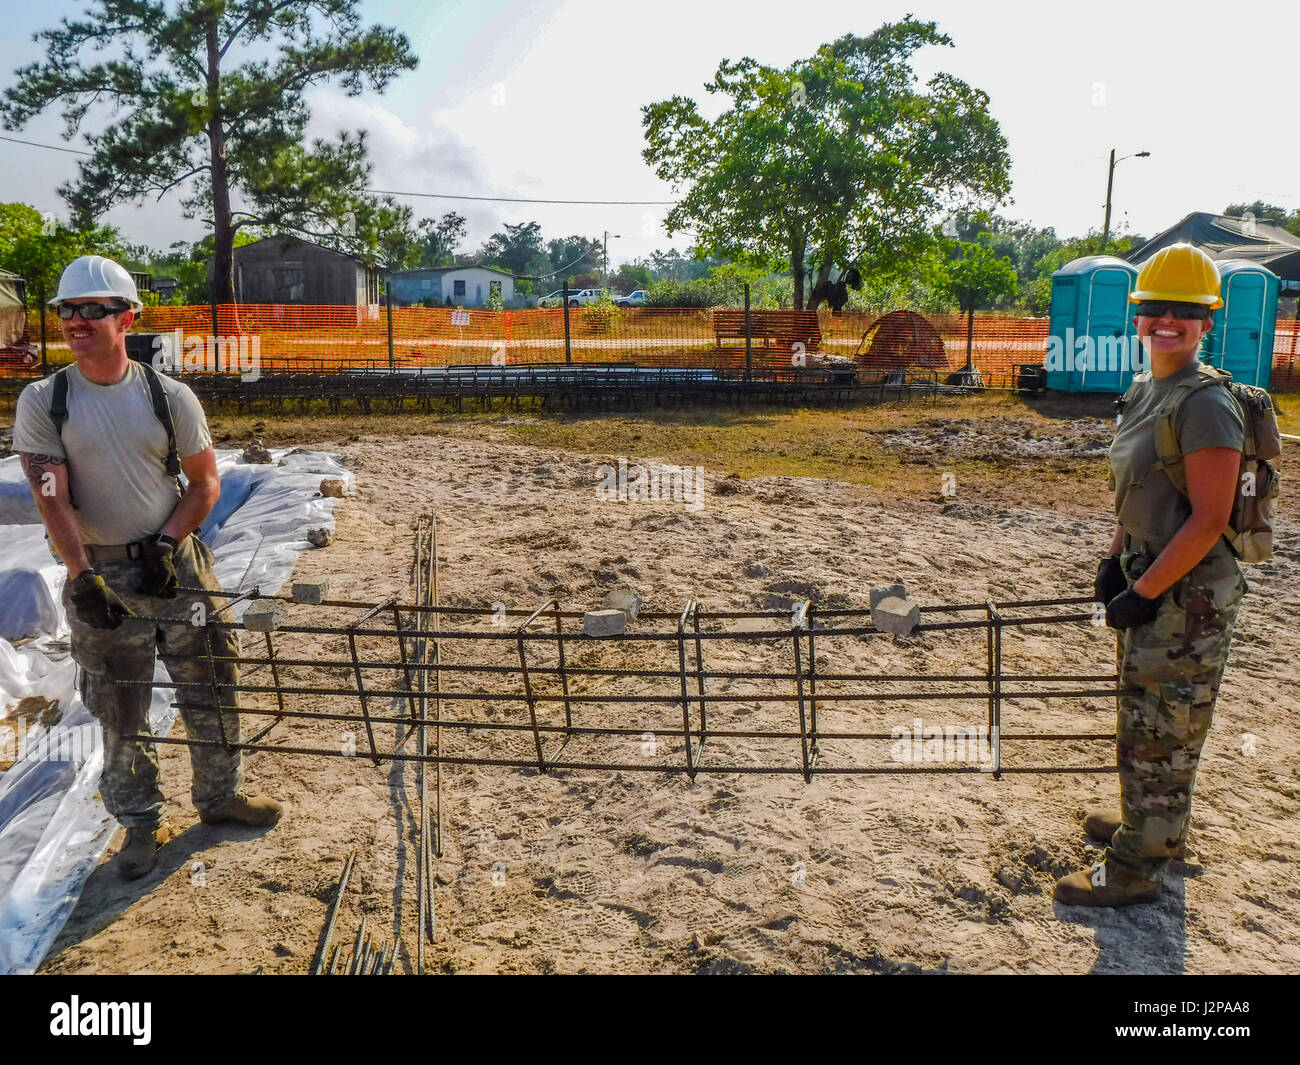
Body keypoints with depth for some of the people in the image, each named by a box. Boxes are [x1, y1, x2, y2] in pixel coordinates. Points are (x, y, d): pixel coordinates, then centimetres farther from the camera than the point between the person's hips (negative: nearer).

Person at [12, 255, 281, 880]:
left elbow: (205, 482, 3)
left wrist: (167, 543, -10)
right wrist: (82, 576, -20)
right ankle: (139, 822, 27)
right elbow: (51, 499, -10)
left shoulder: (169, 397, -3)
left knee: (212, 686, 10)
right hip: (100, 573, -1)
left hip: (176, 562, 1)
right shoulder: (43, 402, -5)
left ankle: (218, 794, 31)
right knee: (119, 711, 9)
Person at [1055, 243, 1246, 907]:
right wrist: (1115, 562, 11)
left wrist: (1142, 593, -19)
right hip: (1150, 578, 9)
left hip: (1190, 591, -9)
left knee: (1158, 729, 1)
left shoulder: (1205, 404, -20)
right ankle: (1159, 829, 42)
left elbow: (1209, 520, -23)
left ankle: (1136, 868, 16)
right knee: (1148, 714, 22)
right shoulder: (1143, 393, 8)